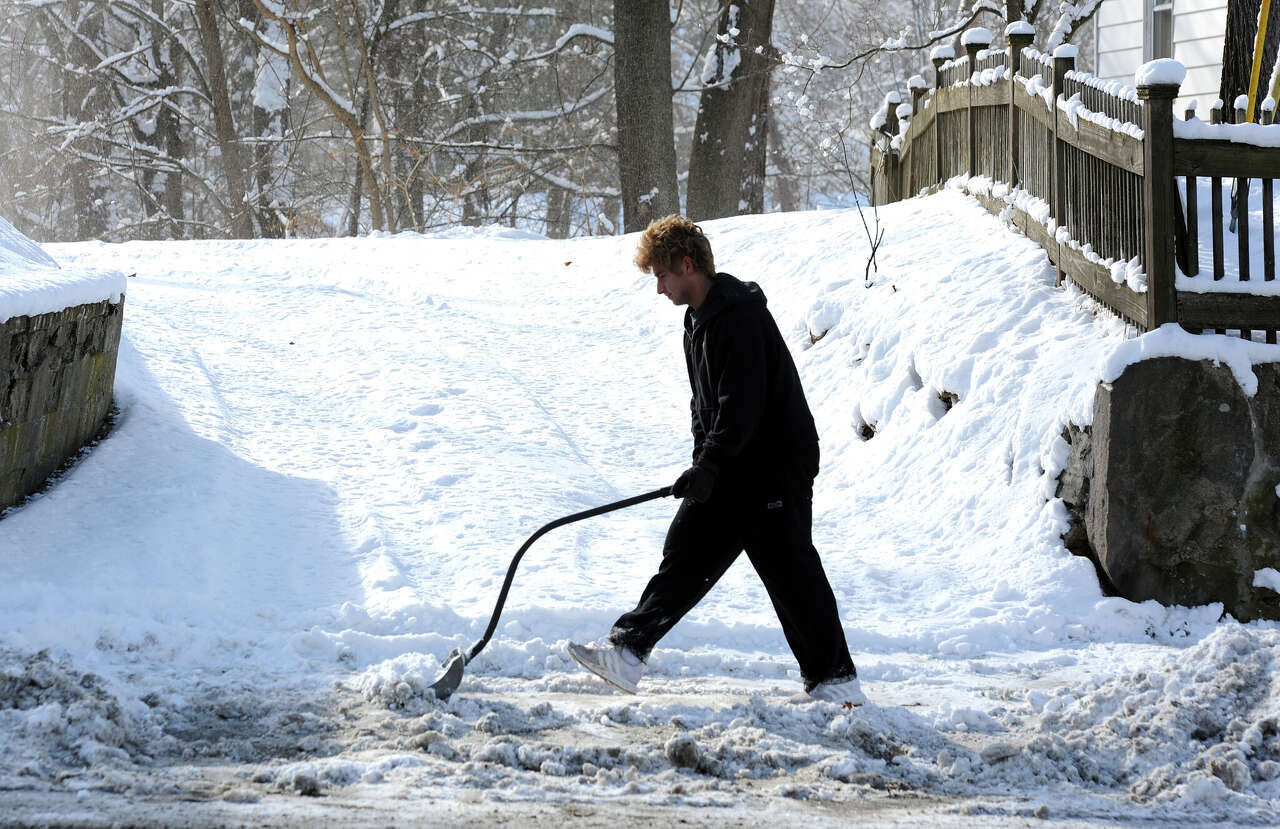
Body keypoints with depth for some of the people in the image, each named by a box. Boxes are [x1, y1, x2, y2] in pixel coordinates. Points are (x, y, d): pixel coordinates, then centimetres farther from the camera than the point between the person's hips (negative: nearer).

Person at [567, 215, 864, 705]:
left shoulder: (740, 316, -18)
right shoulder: (699, 319, 14)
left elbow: (743, 402, -25)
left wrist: (710, 464, -27)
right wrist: (704, 463, 13)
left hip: (775, 465, -10)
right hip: (730, 470, 10)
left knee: (790, 570, -6)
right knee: (686, 556, 5)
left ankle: (836, 679, 0)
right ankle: (627, 654, 3)